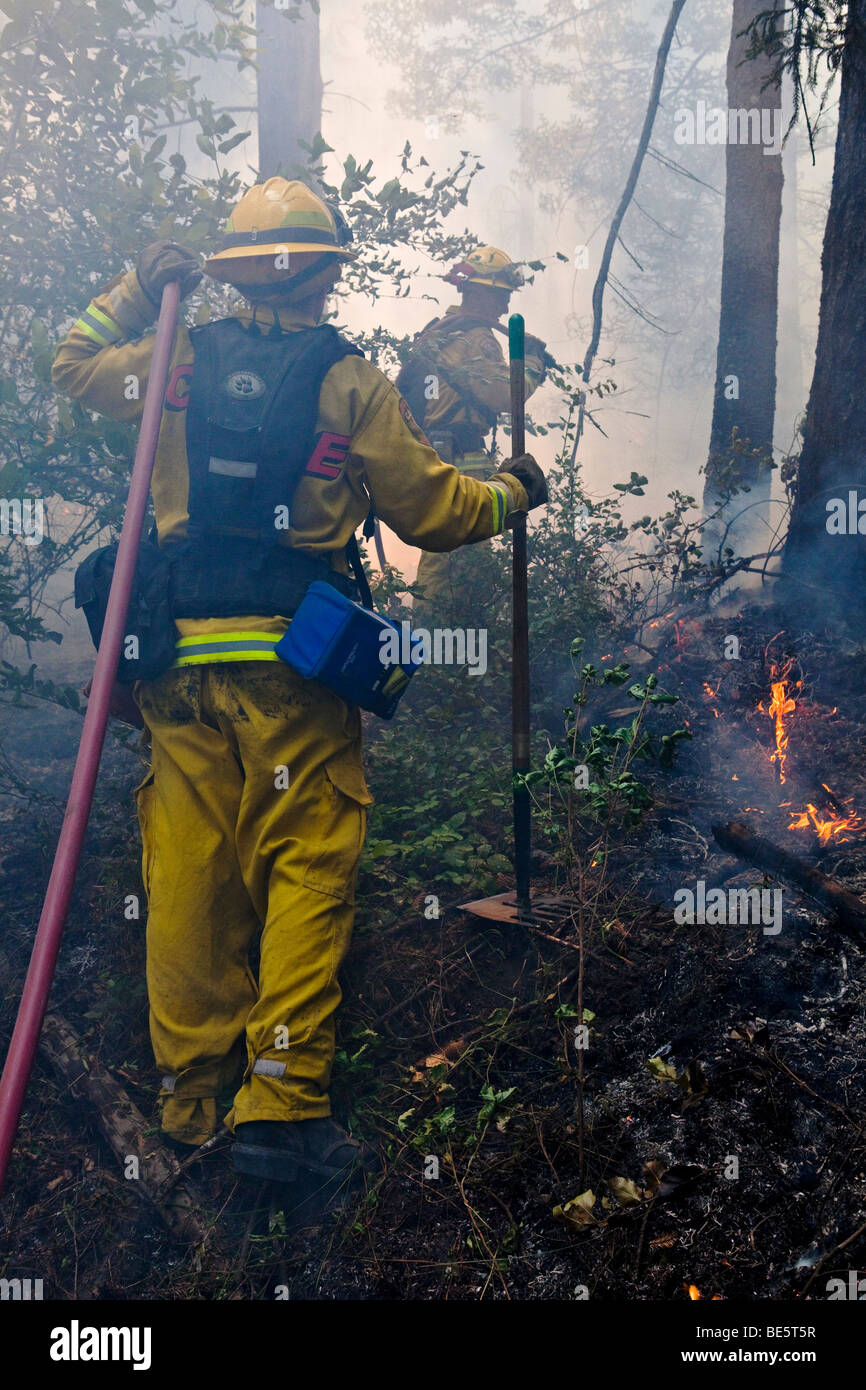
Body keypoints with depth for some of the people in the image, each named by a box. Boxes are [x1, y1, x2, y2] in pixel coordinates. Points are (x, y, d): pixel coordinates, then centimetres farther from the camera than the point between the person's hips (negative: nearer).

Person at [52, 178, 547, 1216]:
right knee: (307, 872, 1)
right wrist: (511, 492, 20)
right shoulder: (349, 383, -2)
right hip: (295, 665, -4)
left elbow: (73, 365, 26)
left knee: (189, 875, 9)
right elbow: (430, 513, 3)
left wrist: (135, 288, 33)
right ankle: (281, 1106, -3)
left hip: (184, 662, 4)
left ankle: (191, 1091, 19)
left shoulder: (178, 363, 7)